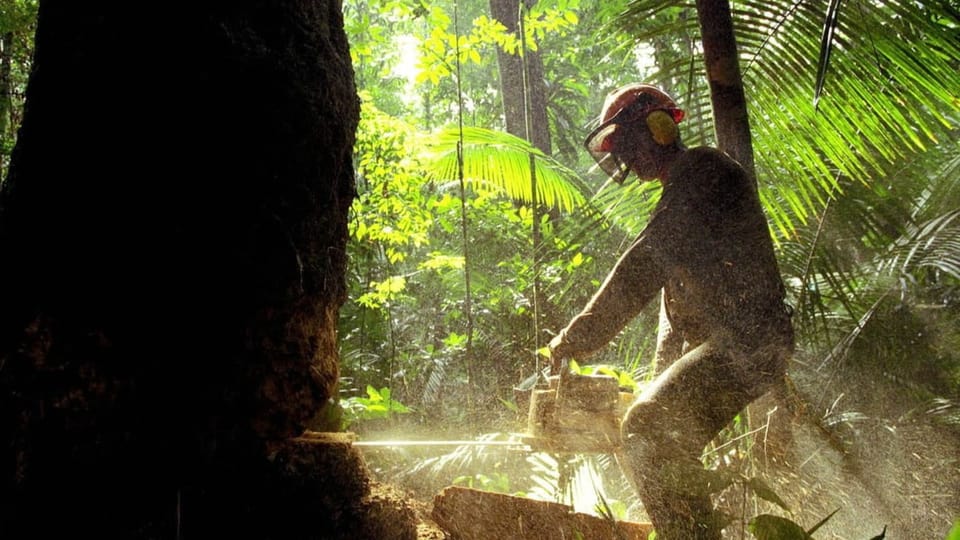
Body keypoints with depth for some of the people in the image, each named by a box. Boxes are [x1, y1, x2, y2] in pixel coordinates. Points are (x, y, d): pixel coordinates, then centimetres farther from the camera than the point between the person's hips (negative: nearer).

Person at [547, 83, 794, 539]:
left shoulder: (700, 171, -10)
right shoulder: (682, 190, 23)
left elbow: (643, 266, -22)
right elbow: (675, 291, 24)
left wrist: (576, 338, -21)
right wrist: (665, 378, 20)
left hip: (746, 343, -11)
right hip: (729, 344, 11)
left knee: (645, 436, -20)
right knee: (664, 443, 13)